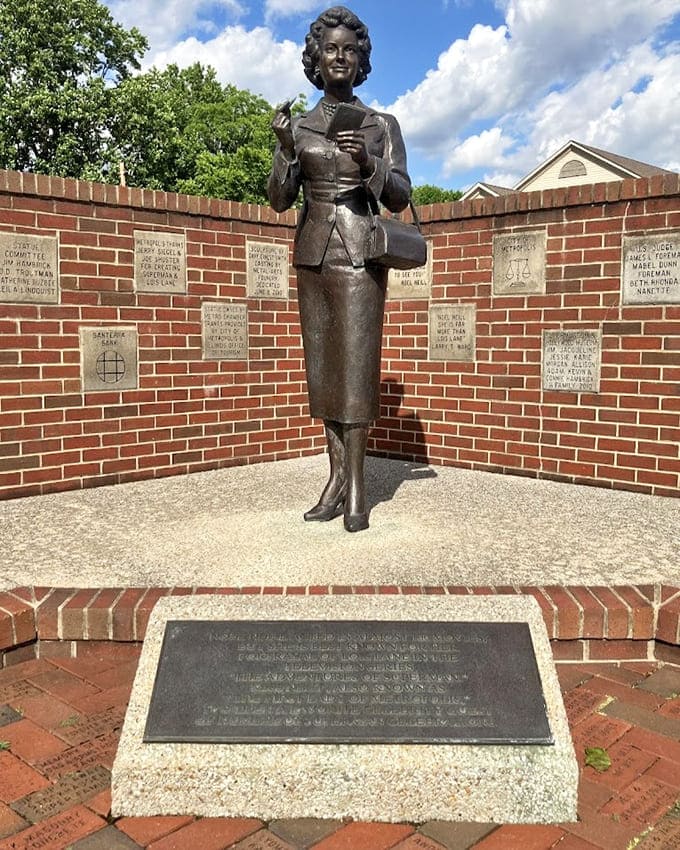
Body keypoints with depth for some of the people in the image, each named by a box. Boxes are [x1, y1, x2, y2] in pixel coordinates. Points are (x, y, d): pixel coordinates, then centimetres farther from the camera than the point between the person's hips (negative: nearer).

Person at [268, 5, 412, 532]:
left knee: (355, 365, -9)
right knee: (323, 367, 2)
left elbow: (400, 198, 1)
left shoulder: (382, 125, 7)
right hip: (313, 255, 3)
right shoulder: (298, 127, 12)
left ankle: (356, 489, -6)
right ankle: (337, 478, 7)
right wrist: (286, 150, -10)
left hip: (359, 255, -3)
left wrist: (367, 163, -17)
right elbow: (279, 200, 6)